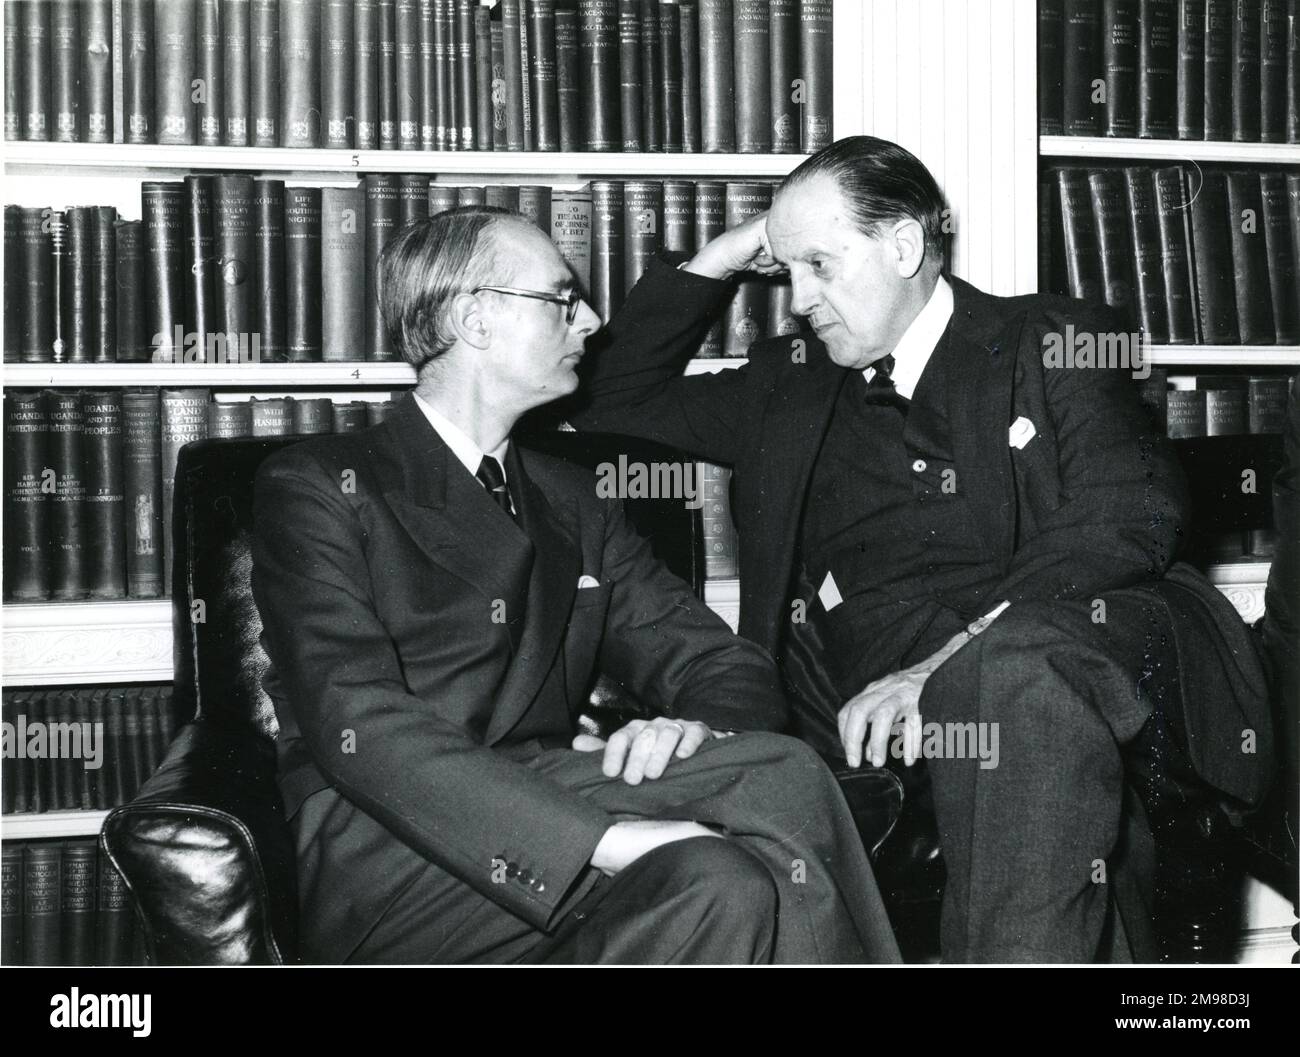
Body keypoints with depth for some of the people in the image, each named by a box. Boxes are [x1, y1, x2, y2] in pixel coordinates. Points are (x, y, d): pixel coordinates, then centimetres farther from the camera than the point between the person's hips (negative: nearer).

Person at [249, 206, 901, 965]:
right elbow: (360, 727, -14)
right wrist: (608, 837, -27)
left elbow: (736, 671, 16)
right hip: (391, 871, -5)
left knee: (729, 887, -29)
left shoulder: (574, 505, 21)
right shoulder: (317, 486, 1)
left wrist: (696, 729, -12)